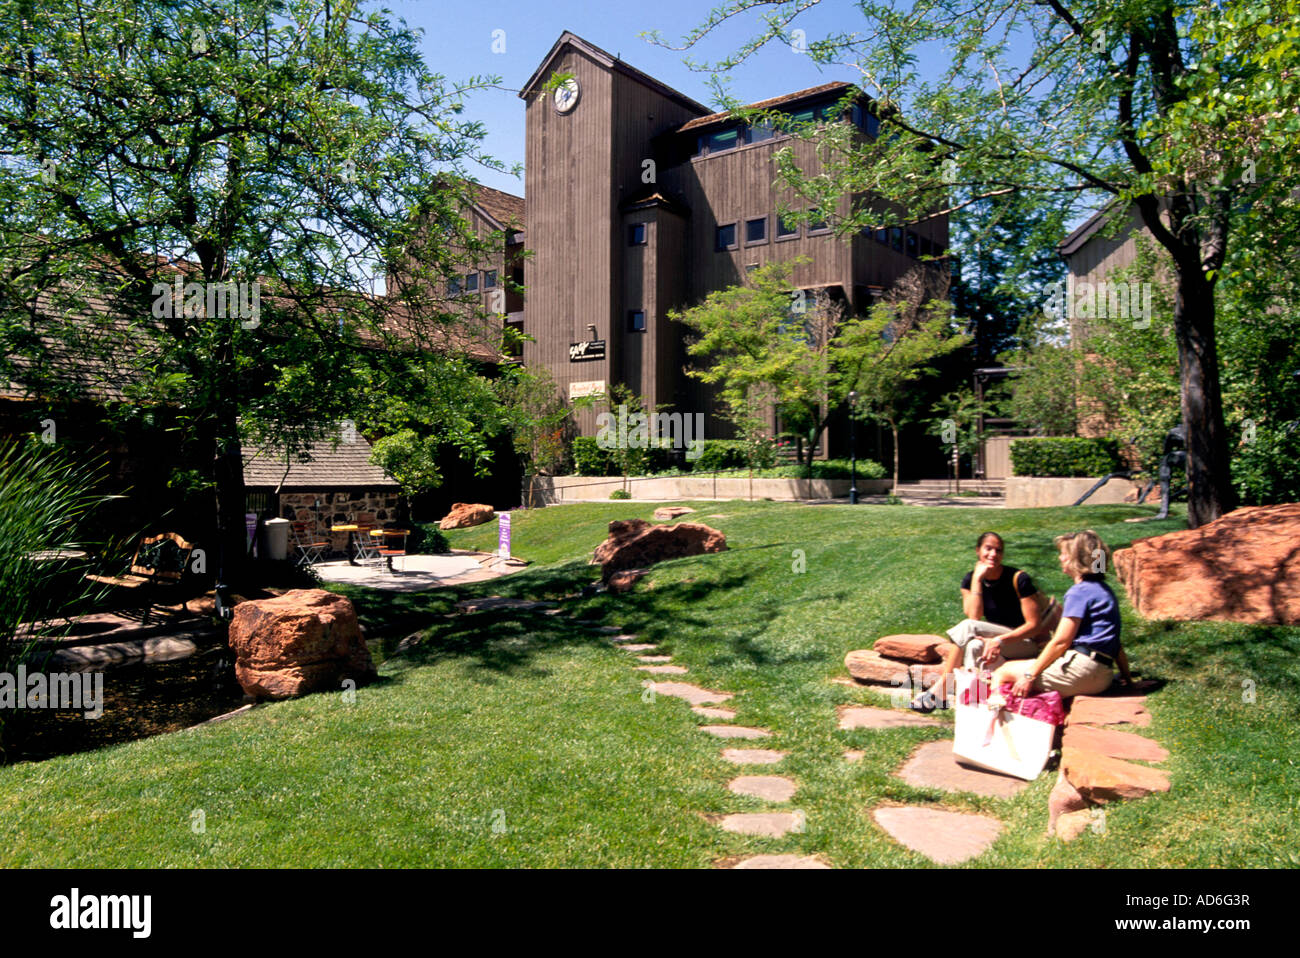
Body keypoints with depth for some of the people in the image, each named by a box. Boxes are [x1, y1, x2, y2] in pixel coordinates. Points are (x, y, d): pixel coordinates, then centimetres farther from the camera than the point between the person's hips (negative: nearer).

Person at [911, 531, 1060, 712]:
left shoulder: (1018, 579, -12)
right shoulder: (970, 580, 1)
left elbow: (1034, 625, -14)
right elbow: (975, 617, -15)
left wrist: (1000, 640, -28)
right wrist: (977, 579, -17)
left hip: (1025, 644, -4)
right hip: (996, 643, 4)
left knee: (967, 628, -29)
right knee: (975, 646, -33)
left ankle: (939, 691, -25)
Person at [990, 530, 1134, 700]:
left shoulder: (1079, 592, -9)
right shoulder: (1104, 590, 20)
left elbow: (1061, 642, -13)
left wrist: (1030, 675, -11)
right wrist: (1126, 674, 29)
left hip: (1081, 665, -10)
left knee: (1002, 672, -7)